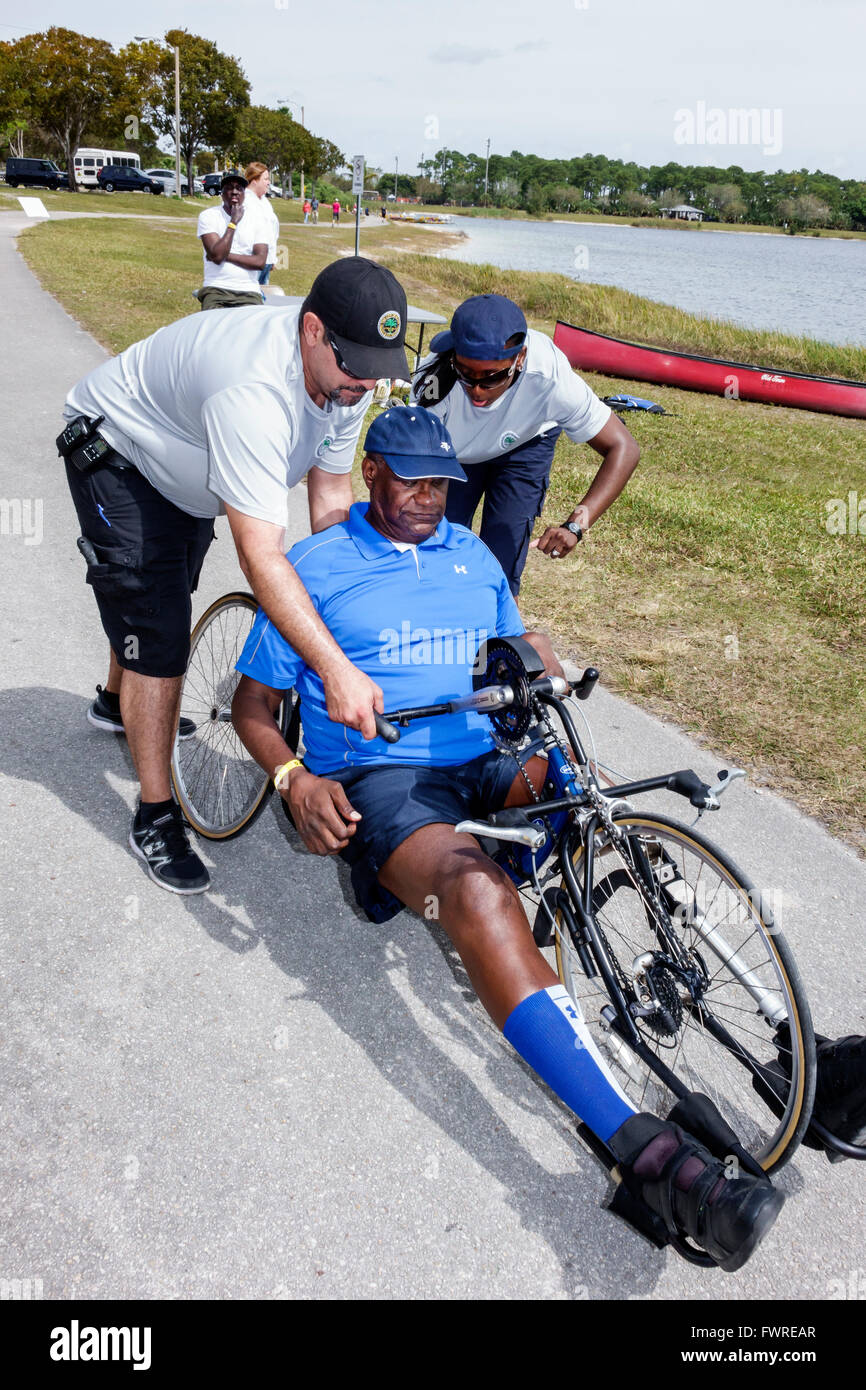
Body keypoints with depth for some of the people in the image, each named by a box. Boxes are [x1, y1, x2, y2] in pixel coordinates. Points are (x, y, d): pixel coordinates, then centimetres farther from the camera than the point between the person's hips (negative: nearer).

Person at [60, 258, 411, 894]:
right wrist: (337, 669, -55)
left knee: (169, 596, 26)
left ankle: (118, 703, 56)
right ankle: (156, 818, 0)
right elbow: (261, 555, -50)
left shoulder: (347, 371, -19)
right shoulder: (255, 389, -45)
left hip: (188, 464, 8)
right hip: (118, 451, -8)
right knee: (159, 634, -14)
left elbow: (332, 498, -12)